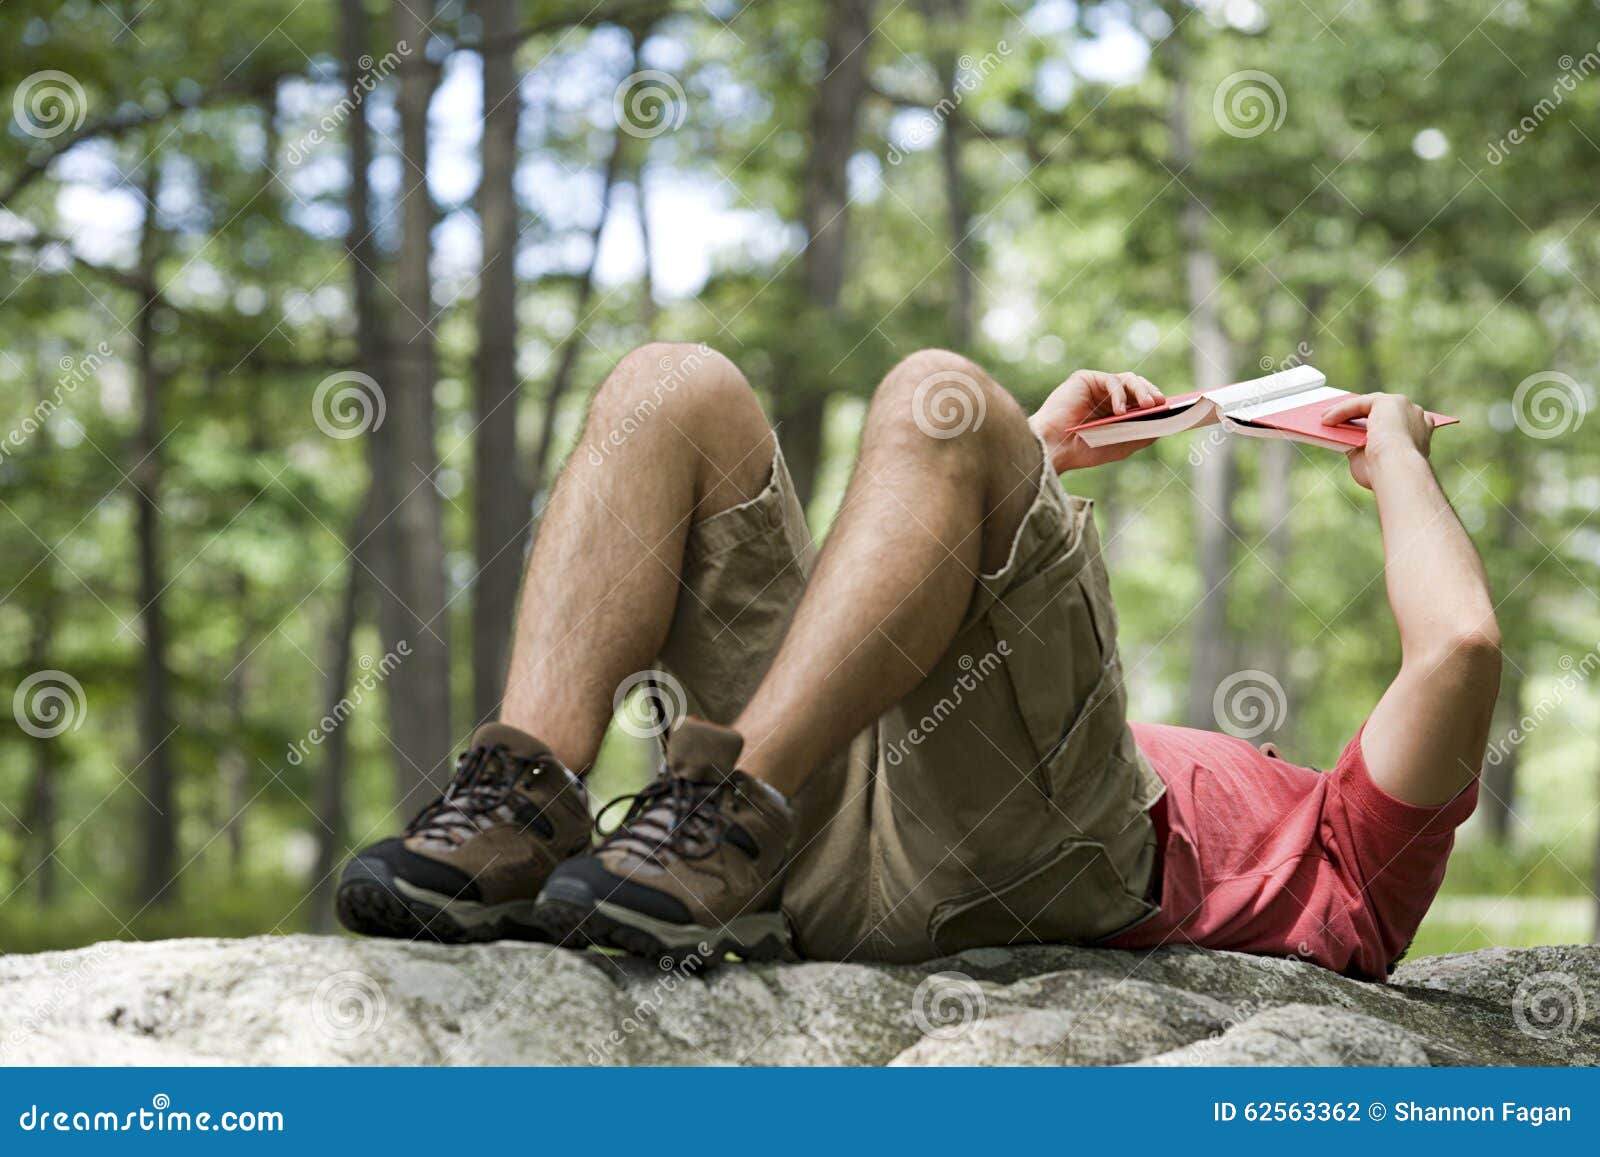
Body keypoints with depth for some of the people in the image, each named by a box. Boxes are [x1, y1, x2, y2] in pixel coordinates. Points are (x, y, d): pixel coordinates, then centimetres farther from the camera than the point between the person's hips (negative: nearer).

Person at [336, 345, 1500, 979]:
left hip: (1001, 857, -6)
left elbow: (1461, 647, 7)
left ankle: (732, 811, -36)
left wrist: (1398, 461, 25)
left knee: (934, 394, -22)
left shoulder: (1345, 863, 29)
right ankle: (523, 810, -26)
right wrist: (1037, 453, 46)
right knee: (675, 388, -5)